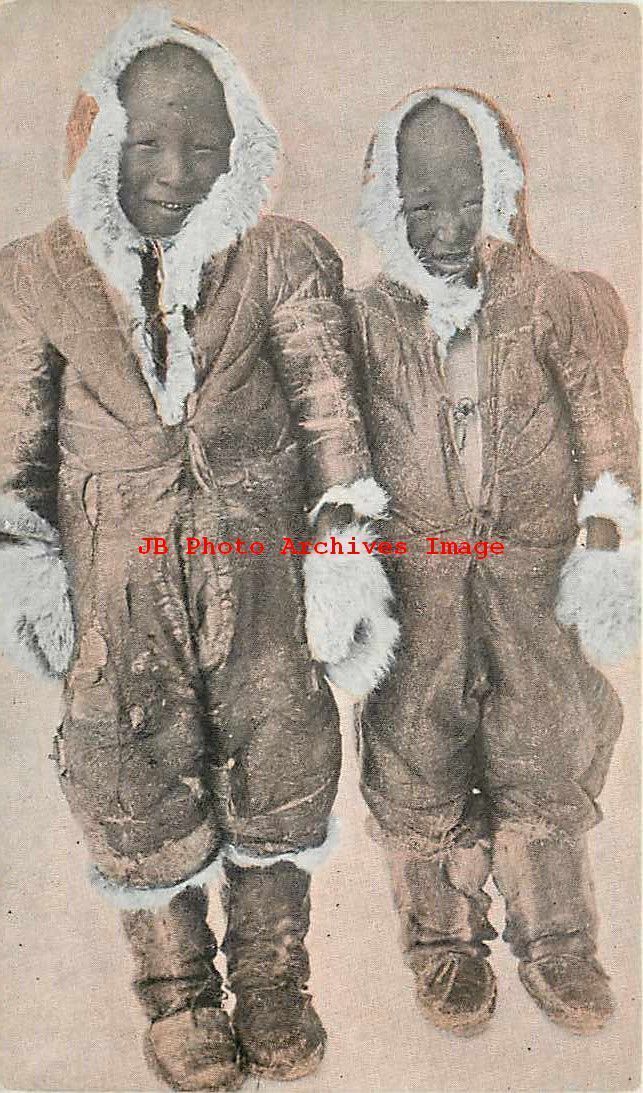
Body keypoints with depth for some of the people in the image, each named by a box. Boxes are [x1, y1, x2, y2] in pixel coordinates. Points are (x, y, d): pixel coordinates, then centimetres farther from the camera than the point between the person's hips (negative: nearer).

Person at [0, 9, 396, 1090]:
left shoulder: (285, 259, 2)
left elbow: (327, 409, -3)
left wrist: (345, 553, -13)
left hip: (263, 570, 0)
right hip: (117, 585, 0)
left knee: (278, 770, 9)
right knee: (138, 786, 8)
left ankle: (271, 978, 36)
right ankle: (180, 990, 35)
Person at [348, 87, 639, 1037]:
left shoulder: (553, 301, 1)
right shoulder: (368, 320, 3)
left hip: (534, 570, 0)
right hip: (413, 575, 1)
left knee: (544, 758, 7)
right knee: (419, 762, 8)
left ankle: (556, 941, 30)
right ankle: (445, 938, 30)